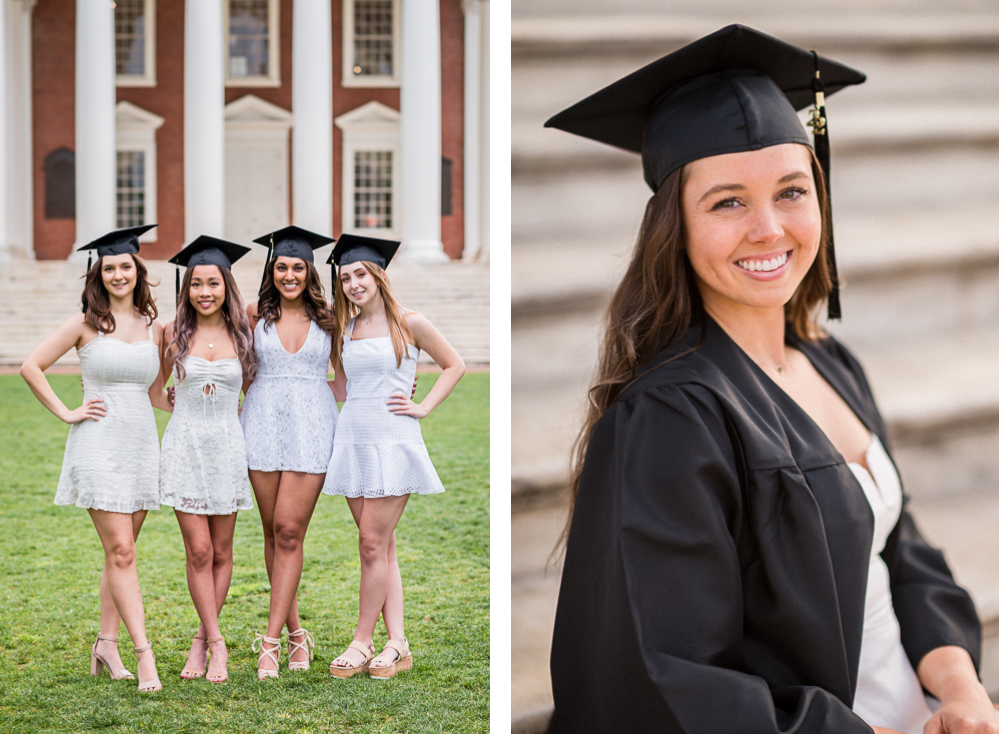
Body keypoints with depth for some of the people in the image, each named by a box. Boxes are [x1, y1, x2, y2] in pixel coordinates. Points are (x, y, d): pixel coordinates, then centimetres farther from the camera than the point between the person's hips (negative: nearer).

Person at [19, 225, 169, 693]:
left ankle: (106, 644, 18)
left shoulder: (154, 329, 10)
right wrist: (66, 413, -3)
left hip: (141, 444, 4)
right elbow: (31, 366, 1)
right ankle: (144, 654, -12)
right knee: (120, 551, -9)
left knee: (120, 552, 9)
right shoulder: (86, 324, -1)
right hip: (98, 446, -4)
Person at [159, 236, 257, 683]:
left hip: (228, 447, 1)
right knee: (198, 551, -6)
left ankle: (201, 640, 17)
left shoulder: (243, 334, 2)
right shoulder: (174, 334, 2)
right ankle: (216, 643, 0)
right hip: (184, 445, -1)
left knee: (221, 553, 4)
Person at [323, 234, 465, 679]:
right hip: (353, 439, 5)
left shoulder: (409, 325, -2)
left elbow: (454, 365, 7)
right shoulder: (344, 329, 12)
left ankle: (362, 643, -2)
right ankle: (397, 644, 5)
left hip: (392, 440, -5)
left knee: (373, 544, -8)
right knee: (382, 546, 4)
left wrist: (424, 407, -1)